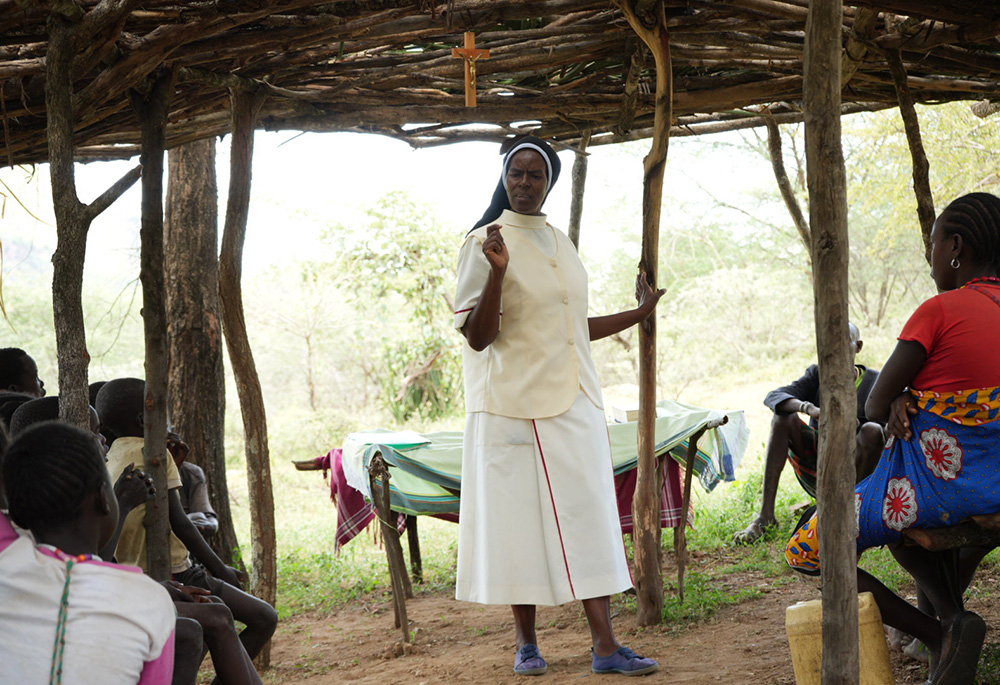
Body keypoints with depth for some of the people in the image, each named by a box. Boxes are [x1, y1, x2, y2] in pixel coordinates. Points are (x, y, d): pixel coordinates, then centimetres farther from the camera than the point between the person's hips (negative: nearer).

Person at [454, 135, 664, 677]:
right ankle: (526, 644, 14)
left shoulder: (559, 243, 15)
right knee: (519, 520, 0)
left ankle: (605, 646, 0)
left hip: (573, 404, 6)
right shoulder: (485, 244, -4)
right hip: (514, 404, -5)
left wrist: (639, 314, 28)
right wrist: (497, 272, -24)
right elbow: (477, 337, -11)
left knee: (587, 518, 0)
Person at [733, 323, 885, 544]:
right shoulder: (818, 375, 4)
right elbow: (773, 397, -13)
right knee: (783, 418, -20)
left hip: (856, 470, -2)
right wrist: (809, 409, -34)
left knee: (872, 430, -29)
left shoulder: (874, 381, 1)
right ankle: (765, 514, -27)